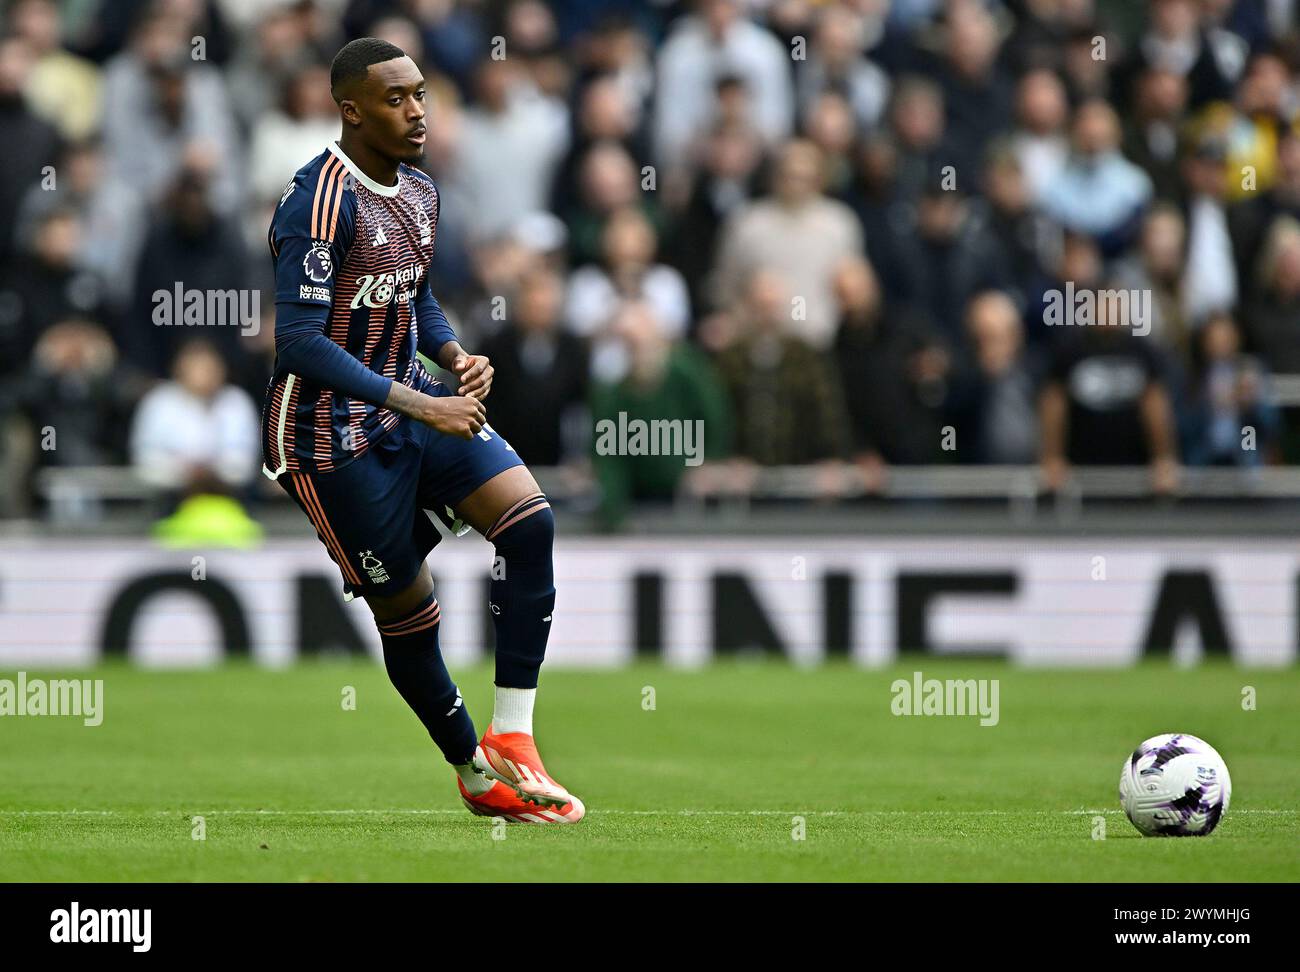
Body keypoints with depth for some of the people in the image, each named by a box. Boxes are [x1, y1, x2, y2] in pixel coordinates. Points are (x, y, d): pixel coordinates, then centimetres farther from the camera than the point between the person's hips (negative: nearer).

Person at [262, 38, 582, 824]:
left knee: (530, 519, -12)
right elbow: (299, 343, -25)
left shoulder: (420, 192, 8)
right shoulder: (322, 203, -20)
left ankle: (510, 737, -8)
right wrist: (421, 406, -25)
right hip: (334, 433, -8)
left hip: (413, 407, 8)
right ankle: (477, 774, 18)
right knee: (408, 611, -1)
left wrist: (456, 358, 0)